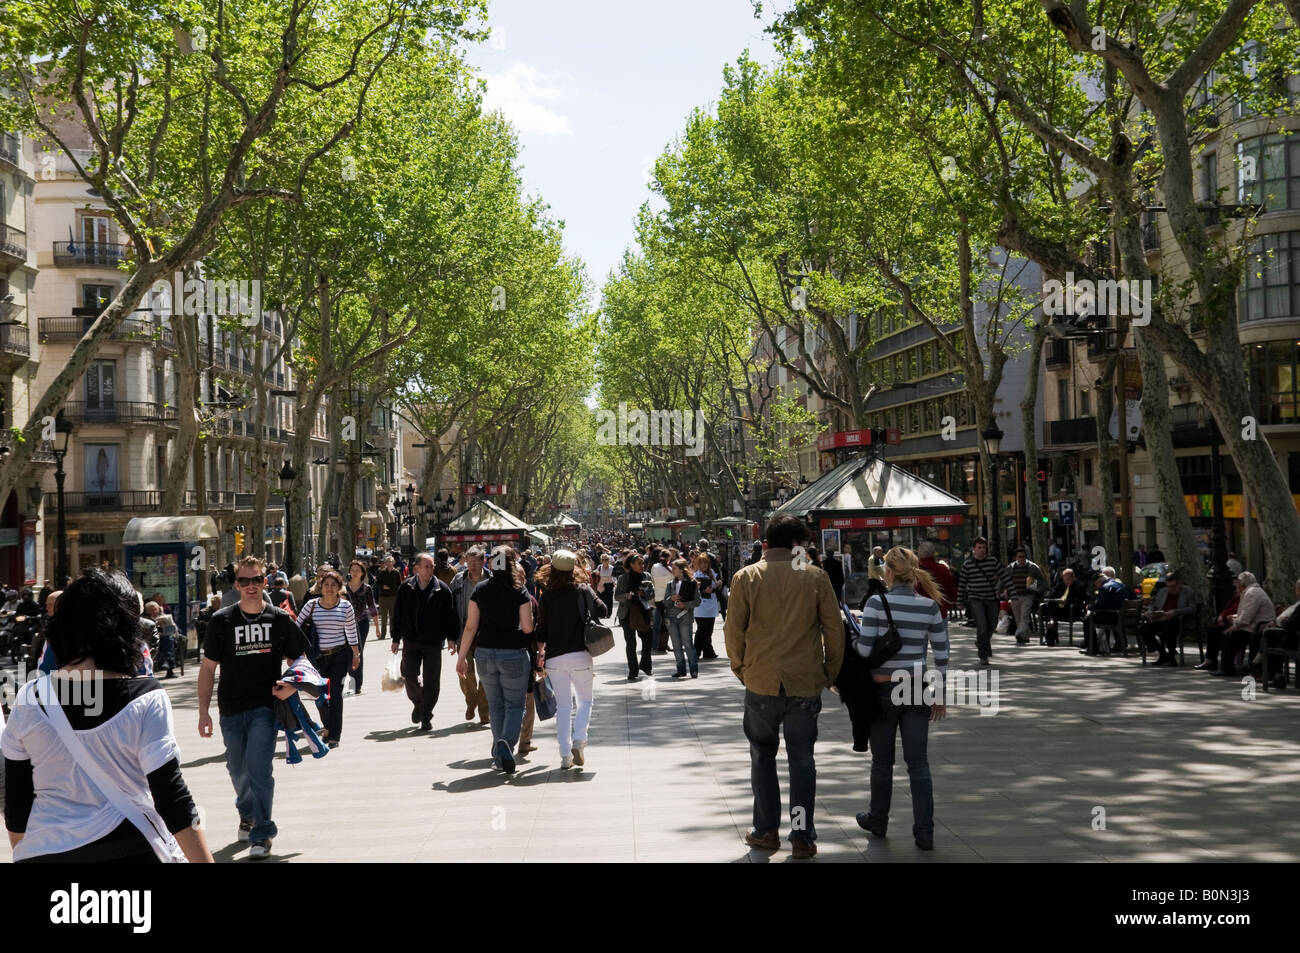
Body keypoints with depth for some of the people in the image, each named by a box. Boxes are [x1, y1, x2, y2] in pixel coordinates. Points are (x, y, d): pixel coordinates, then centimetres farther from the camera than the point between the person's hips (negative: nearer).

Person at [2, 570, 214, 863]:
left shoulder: (29, 700, -4)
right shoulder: (146, 701, -12)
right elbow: (171, 799, -15)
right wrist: (204, 859, -10)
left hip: (41, 851, 3)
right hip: (127, 849, -2)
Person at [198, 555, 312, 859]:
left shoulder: (280, 620, 0)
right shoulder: (221, 621, 0)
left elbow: (298, 658, 11)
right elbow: (208, 667, 3)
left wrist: (292, 684, -10)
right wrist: (203, 712, -1)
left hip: (265, 707, -2)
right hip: (231, 709, 2)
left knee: (258, 767, -14)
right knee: (238, 770, 16)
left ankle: (261, 834, -5)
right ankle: (247, 814, 44)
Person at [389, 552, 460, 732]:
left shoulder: (442, 589, -1)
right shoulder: (405, 589, 3)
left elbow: (451, 615, 0)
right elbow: (397, 615, 8)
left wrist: (451, 638, -7)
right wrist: (396, 639, 6)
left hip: (434, 643, -1)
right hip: (411, 642, 1)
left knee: (431, 682, 0)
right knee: (410, 677, 0)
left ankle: (426, 717, 11)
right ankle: (418, 704, 29)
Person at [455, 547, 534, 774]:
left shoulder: (480, 590, 1)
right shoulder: (519, 592, -7)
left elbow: (471, 627, 2)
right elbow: (527, 628, -8)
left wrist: (462, 656, 8)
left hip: (485, 653, 3)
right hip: (514, 653, -3)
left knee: (495, 705, 16)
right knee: (515, 704, 6)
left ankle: (499, 755, 17)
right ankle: (507, 742, -20)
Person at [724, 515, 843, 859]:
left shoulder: (746, 578, -3)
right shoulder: (815, 577, -3)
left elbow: (733, 629, -3)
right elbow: (834, 630, -1)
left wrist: (740, 668, 12)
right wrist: (830, 673, 11)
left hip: (761, 682, 0)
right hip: (805, 684, 0)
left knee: (762, 755, 15)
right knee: (802, 760, 8)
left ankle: (766, 831, 18)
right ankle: (802, 837, 9)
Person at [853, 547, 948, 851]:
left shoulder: (876, 603, -12)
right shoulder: (930, 606, -1)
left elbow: (865, 649, -15)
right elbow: (942, 653, 1)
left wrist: (852, 639, 7)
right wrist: (939, 694, 10)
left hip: (883, 689, -2)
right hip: (916, 690, 2)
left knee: (882, 760, 15)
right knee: (918, 762, 7)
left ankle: (877, 820, 30)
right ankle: (924, 832, 5)